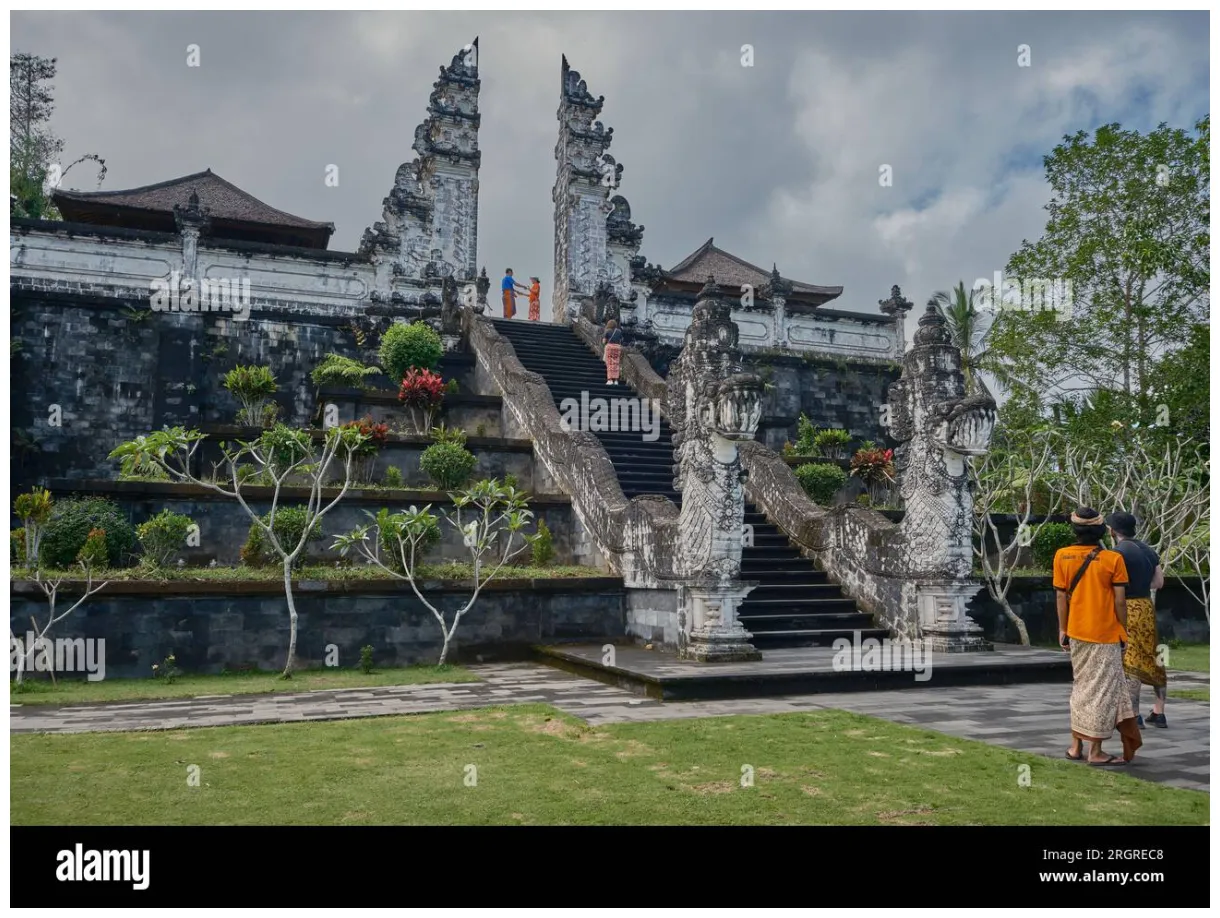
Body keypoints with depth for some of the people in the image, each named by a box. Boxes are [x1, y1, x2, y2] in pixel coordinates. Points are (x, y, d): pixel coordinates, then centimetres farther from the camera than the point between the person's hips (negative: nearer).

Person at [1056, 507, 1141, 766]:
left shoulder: (1062, 556, -4)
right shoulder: (1113, 559, -12)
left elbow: (1061, 596, 0)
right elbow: (1120, 601, -9)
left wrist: (1063, 629, 9)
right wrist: (1124, 632, 3)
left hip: (1077, 632, 4)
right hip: (1105, 634, -4)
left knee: (1081, 685, 17)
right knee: (1102, 690, 4)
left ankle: (1076, 745, 21)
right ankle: (1095, 751, 7)